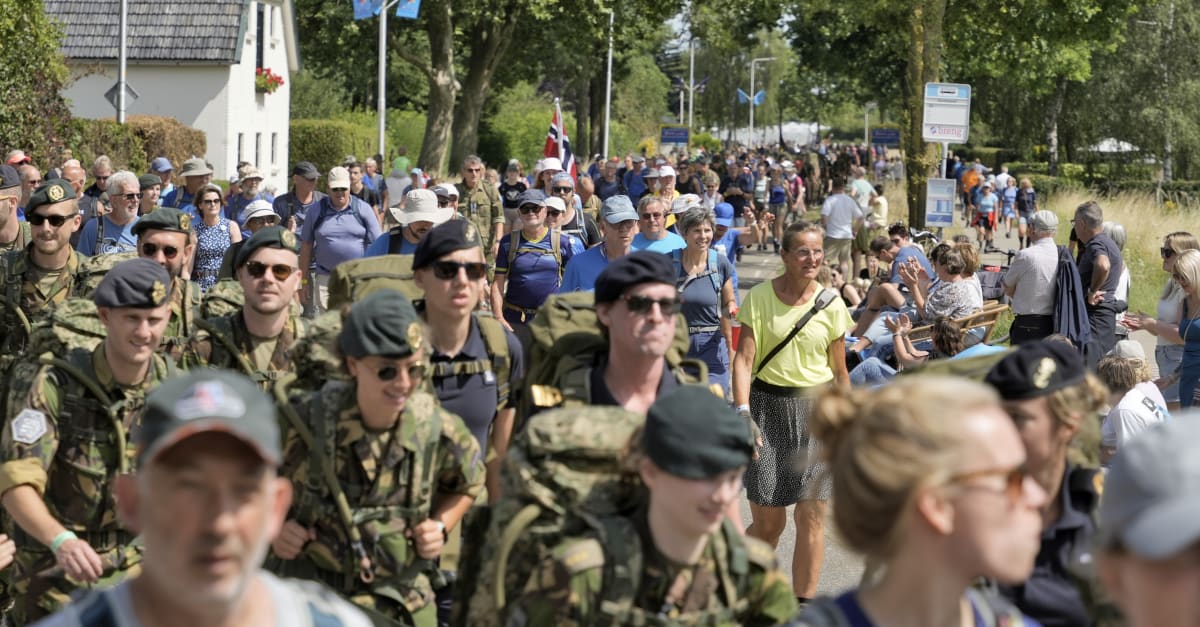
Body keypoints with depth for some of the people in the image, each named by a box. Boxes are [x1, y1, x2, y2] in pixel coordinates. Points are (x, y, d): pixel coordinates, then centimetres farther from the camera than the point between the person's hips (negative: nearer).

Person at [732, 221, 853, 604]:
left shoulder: (831, 304, 1)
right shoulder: (760, 298, -4)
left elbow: (840, 372, 8)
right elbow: (744, 359, -7)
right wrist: (742, 411, -18)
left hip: (817, 410, 2)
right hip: (769, 406, -1)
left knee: (812, 515, -1)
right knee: (768, 522, 1)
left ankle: (804, 601, 11)